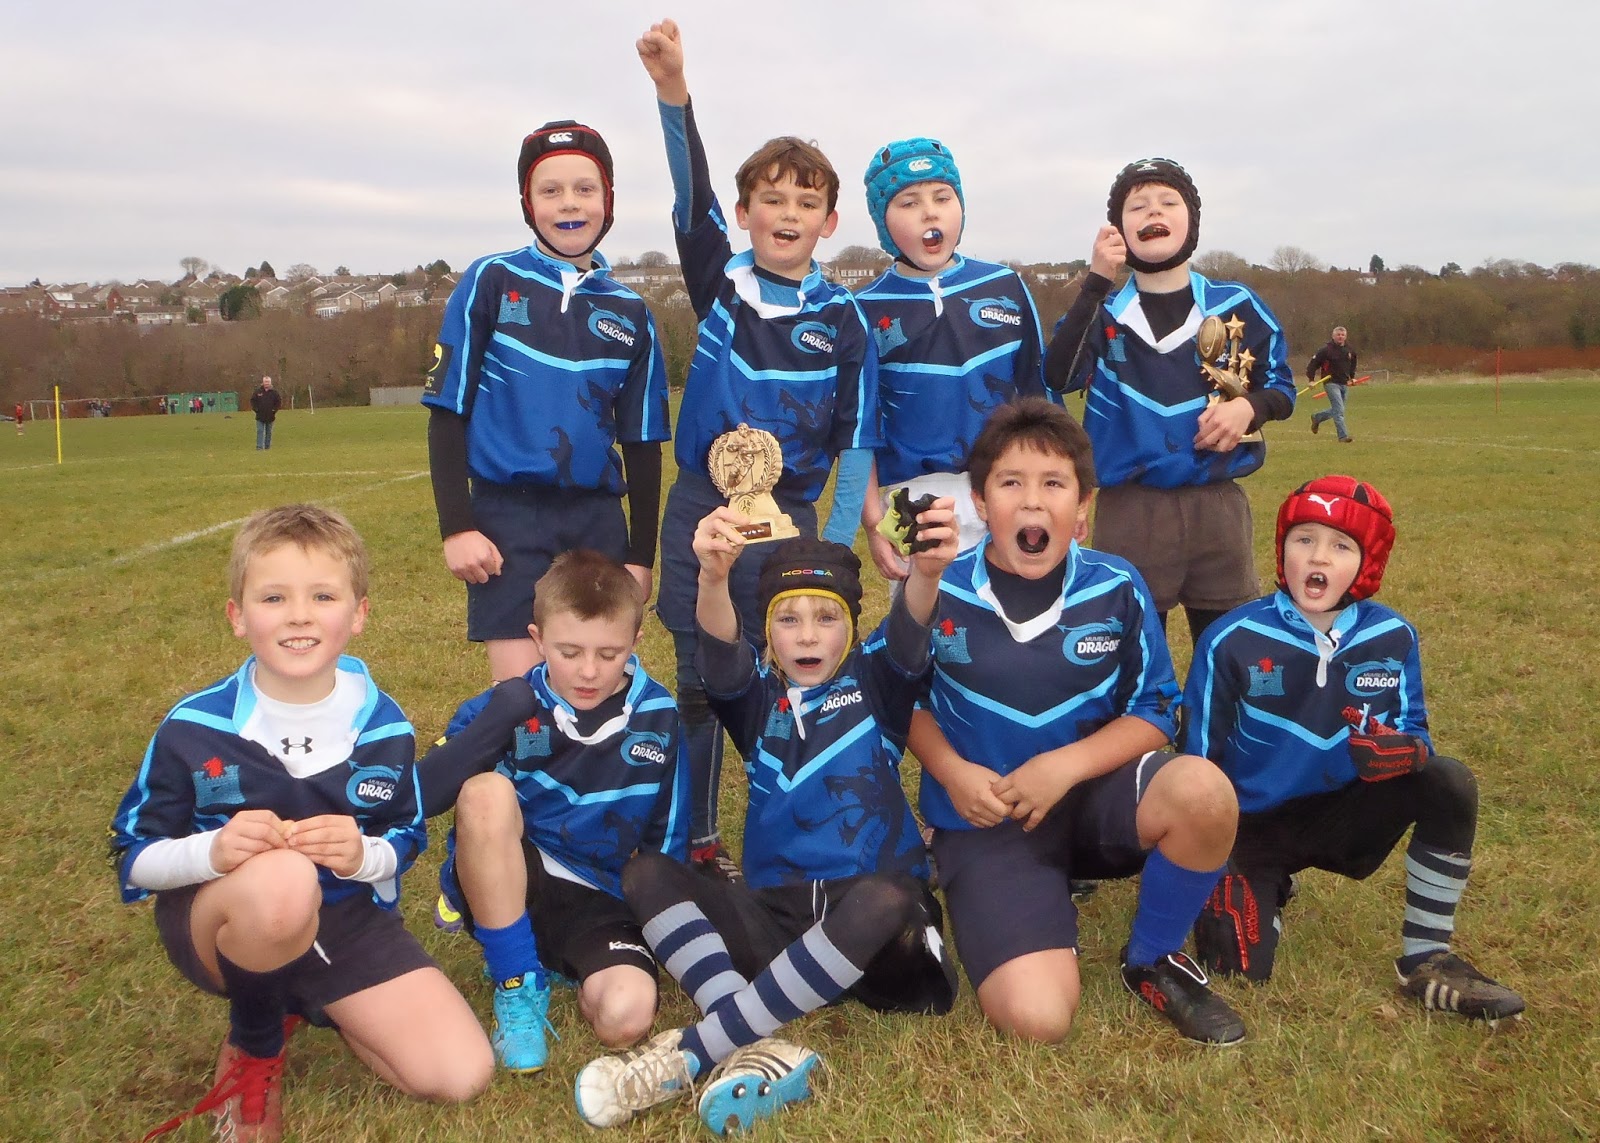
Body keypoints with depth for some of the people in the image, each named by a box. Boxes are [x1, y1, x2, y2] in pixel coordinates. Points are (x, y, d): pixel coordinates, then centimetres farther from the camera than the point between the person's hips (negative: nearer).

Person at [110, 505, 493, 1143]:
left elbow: (406, 841, 4)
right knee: (281, 880, -41)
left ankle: (305, 1003, 17)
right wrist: (211, 851, -29)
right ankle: (253, 1046, -6)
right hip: (216, 925, -3)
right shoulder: (194, 728, -13)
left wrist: (363, 854, -22)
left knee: (462, 1075, -11)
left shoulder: (383, 726, -7)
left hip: (347, 920, 3)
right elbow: (133, 857, -6)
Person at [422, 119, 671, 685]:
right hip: (508, 516, -3)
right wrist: (456, 526, -7)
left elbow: (642, 442, 12)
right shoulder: (491, 281, 1)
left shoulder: (630, 313, 9)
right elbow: (448, 410, 0)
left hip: (597, 520, 3)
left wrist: (640, 555, 8)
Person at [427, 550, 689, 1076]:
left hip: (600, 902, 1)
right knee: (487, 791, -32)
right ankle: (518, 985, -16)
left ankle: (576, 974, 10)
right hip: (508, 883, 0)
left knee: (626, 1016, -29)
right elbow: (429, 795, -4)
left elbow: (668, 837, 8)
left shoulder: (660, 718, -2)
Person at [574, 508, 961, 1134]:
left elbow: (908, 632, -17)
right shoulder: (756, 691, 9)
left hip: (875, 916, -2)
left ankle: (688, 1055, -32)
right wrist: (713, 576, -39)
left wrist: (927, 571, -42)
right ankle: (759, 1047, -35)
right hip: (776, 909, 2)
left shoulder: (875, 678, 7)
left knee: (884, 897, -37)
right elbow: (719, 647, -15)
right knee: (646, 872, -18)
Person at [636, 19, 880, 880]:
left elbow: (856, 442, 1)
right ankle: (698, 842, 19)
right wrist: (672, 92, -30)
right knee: (699, 683, 6)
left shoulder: (842, 321, 0)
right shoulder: (720, 283, 2)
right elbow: (690, 196, -14)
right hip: (700, 511, 1)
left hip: (788, 517, 0)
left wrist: (834, 546, -4)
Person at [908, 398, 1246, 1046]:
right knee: (1034, 1018, -25)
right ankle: (1049, 908, 12)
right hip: (984, 821, -2)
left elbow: (1154, 711, -2)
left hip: (1094, 795, 3)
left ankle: (1152, 963, -2)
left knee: (1204, 792, -32)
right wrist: (951, 772, -12)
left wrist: (1068, 764, -17)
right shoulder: (941, 593, -9)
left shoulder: (1117, 589, -7)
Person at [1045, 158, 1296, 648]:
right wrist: (1096, 281, -20)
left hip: (1217, 503, 2)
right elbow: (1058, 376, -16)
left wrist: (1249, 407, -9)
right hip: (1129, 509, -1)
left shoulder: (1236, 306, 6)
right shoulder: (1101, 313, 3)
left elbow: (1282, 387, 14)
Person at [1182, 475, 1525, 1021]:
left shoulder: (1392, 637, -7)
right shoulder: (1232, 639, -14)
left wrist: (1406, 747, -25)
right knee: (1240, 967, -19)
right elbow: (1199, 758, -6)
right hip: (1253, 827, -2)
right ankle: (1263, 888, 18)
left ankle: (1426, 960, -10)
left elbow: (1412, 729, 2)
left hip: (1343, 816, 3)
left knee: (1451, 784, -23)